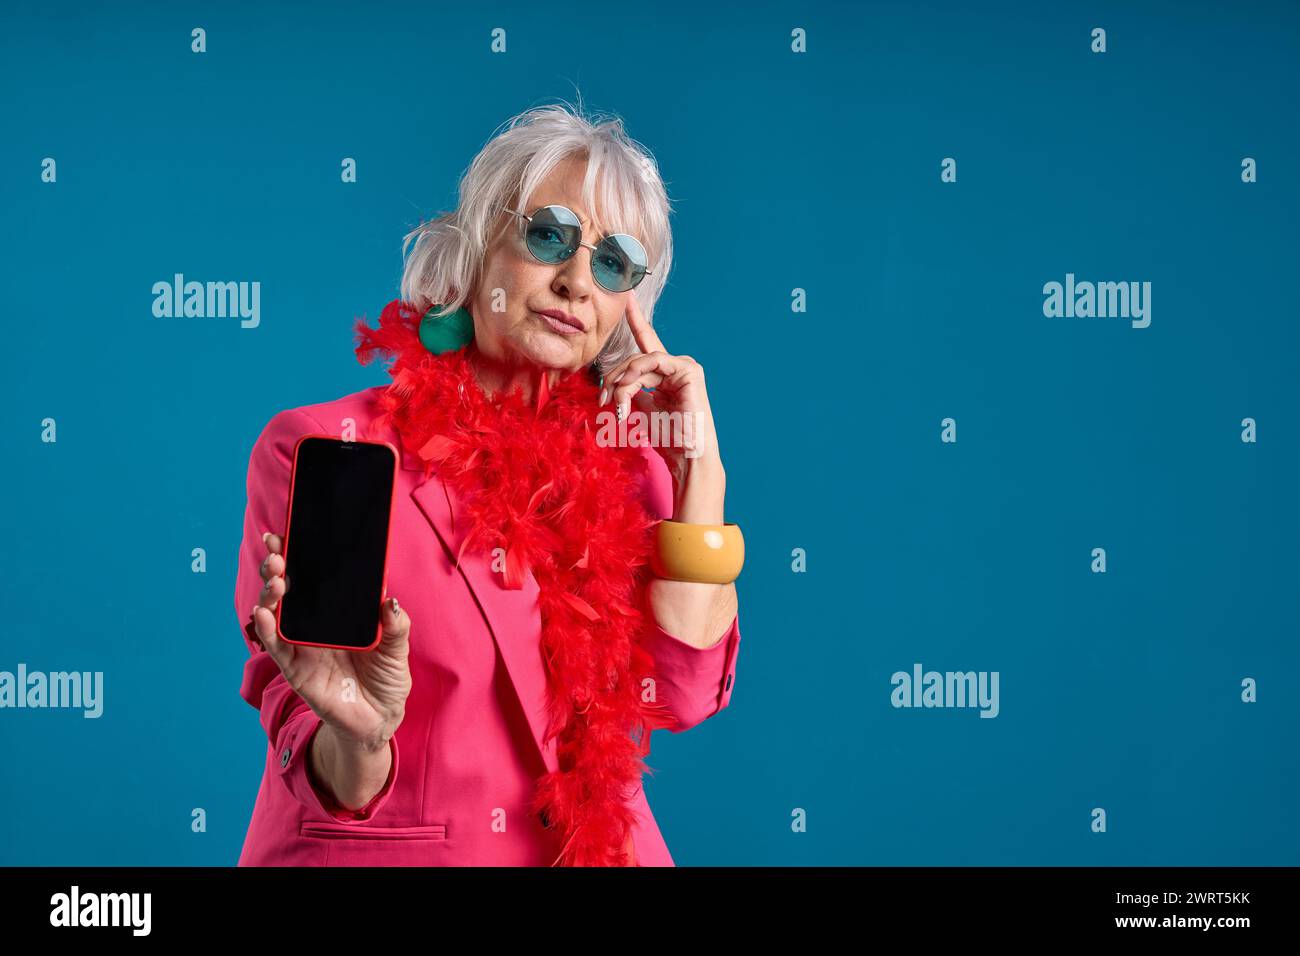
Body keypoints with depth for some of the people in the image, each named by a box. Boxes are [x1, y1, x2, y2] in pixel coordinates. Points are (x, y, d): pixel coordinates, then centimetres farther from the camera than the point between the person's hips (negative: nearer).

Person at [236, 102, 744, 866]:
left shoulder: (623, 460, 7)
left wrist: (698, 461, -3)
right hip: (375, 852, -3)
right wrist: (357, 741, -27)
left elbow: (678, 695, -4)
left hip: (597, 847, 3)